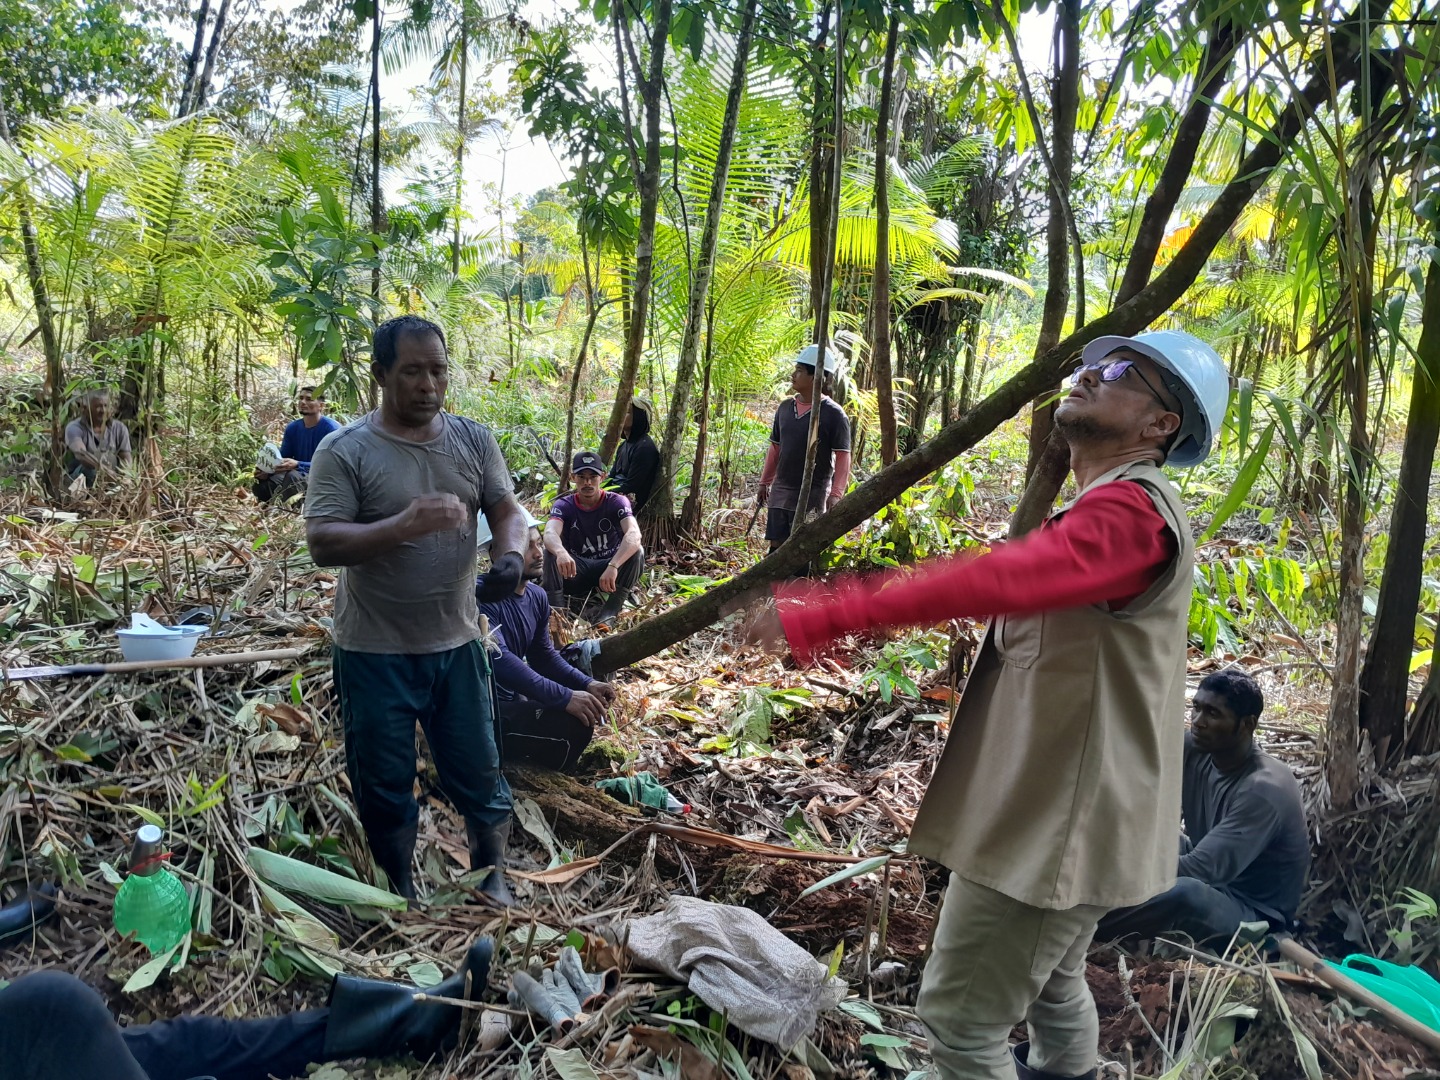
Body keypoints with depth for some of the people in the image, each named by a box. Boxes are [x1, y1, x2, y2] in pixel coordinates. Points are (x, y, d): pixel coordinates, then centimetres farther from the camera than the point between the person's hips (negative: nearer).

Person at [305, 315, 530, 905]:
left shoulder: (474, 439, 2)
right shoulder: (344, 451, -12)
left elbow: (506, 509, 4)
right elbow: (322, 544, -18)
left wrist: (511, 554, -19)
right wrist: (404, 526, -31)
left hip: (456, 642, 3)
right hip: (374, 653, -3)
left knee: (478, 769, 15)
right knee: (385, 784, 13)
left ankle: (492, 875, 37)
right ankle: (398, 890, 35)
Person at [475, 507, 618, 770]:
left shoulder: (537, 596, 6)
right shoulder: (483, 597, -22)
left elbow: (544, 655, 13)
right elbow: (499, 660, -34)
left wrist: (586, 684, -4)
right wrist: (564, 697, -37)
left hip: (514, 696, 9)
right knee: (574, 725, -23)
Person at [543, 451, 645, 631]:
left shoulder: (617, 502, -13)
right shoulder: (564, 505, -10)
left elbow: (634, 534, -32)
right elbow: (550, 534, -32)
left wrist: (613, 567, -49)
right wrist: (561, 553, -57)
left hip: (611, 569, 0)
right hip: (577, 571, 0)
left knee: (636, 551, -29)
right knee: (551, 552, -26)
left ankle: (607, 616, -27)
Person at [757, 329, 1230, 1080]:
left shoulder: (1130, 510, -24)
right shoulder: (1115, 507, 14)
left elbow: (994, 581, -39)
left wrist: (822, 616, -42)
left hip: (1054, 825, -11)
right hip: (1062, 815, 11)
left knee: (960, 1018, -1)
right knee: (1052, 988, 28)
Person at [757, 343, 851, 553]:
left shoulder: (833, 414, -10)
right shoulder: (785, 407, 8)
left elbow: (843, 457, -12)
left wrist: (836, 494, -21)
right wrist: (765, 483, 18)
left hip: (812, 497, -6)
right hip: (780, 493, 6)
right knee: (776, 546, 8)